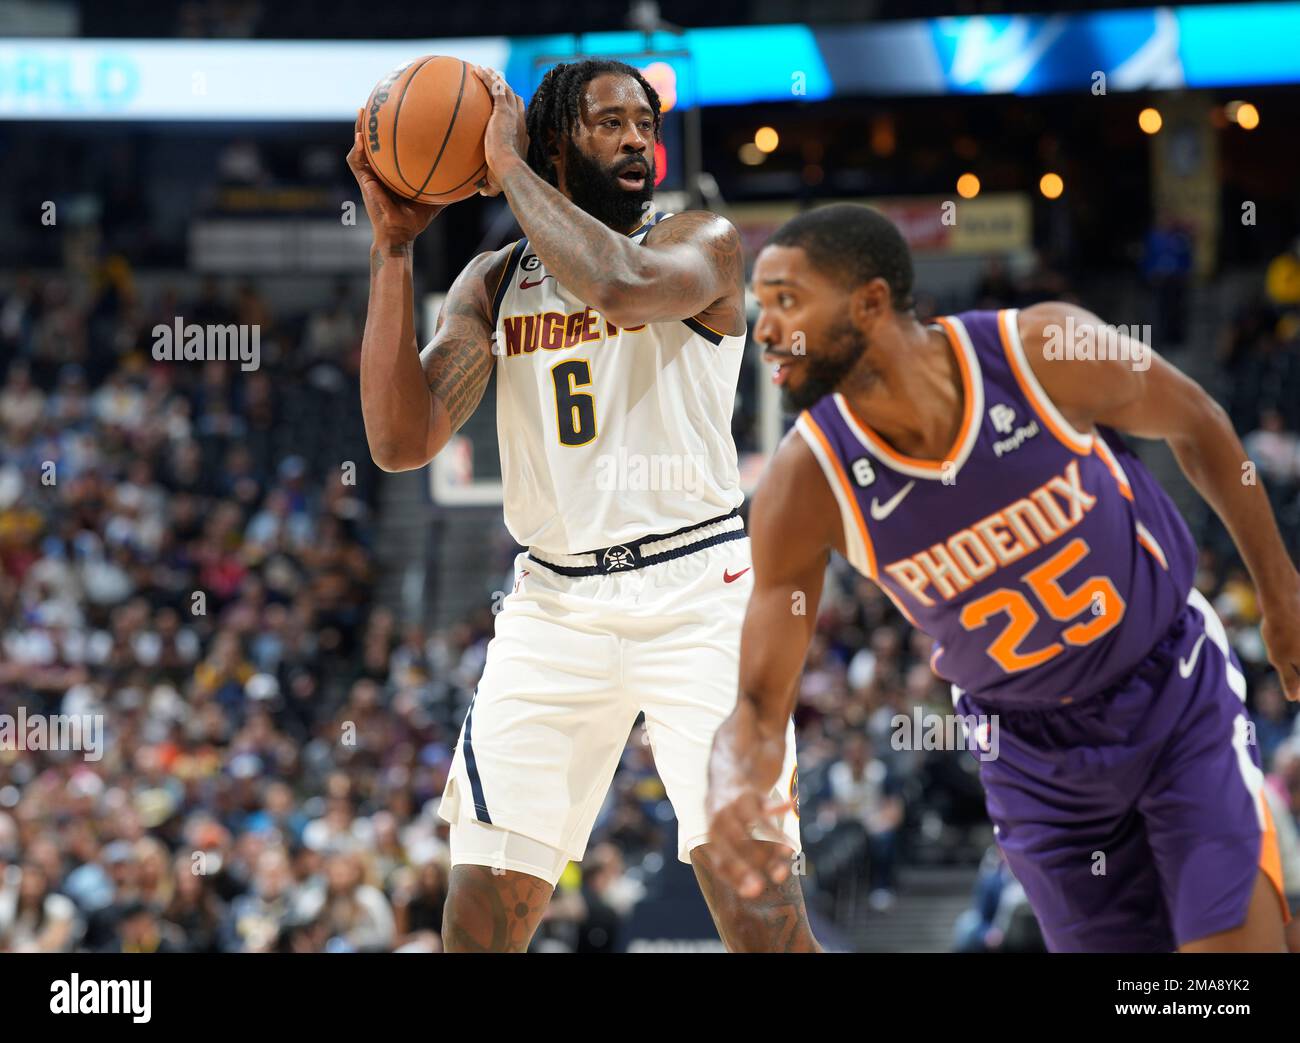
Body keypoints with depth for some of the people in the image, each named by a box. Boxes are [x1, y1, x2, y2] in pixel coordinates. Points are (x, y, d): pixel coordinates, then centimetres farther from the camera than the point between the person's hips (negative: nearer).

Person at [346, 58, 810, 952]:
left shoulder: (703, 242, -2)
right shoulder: (494, 284, 10)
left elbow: (620, 285, -26)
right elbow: (403, 442, -1)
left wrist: (508, 166, -14)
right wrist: (393, 246, -3)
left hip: (697, 591, -3)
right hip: (555, 602, 4)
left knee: (753, 890, -14)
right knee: (484, 907, 0)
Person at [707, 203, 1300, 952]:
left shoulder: (1046, 352, -25)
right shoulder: (809, 484, -22)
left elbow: (1195, 422, -4)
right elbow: (760, 701, -17)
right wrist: (735, 781, -42)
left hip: (1180, 689, -1)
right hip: (1031, 748, 2)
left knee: (1238, 940, -12)